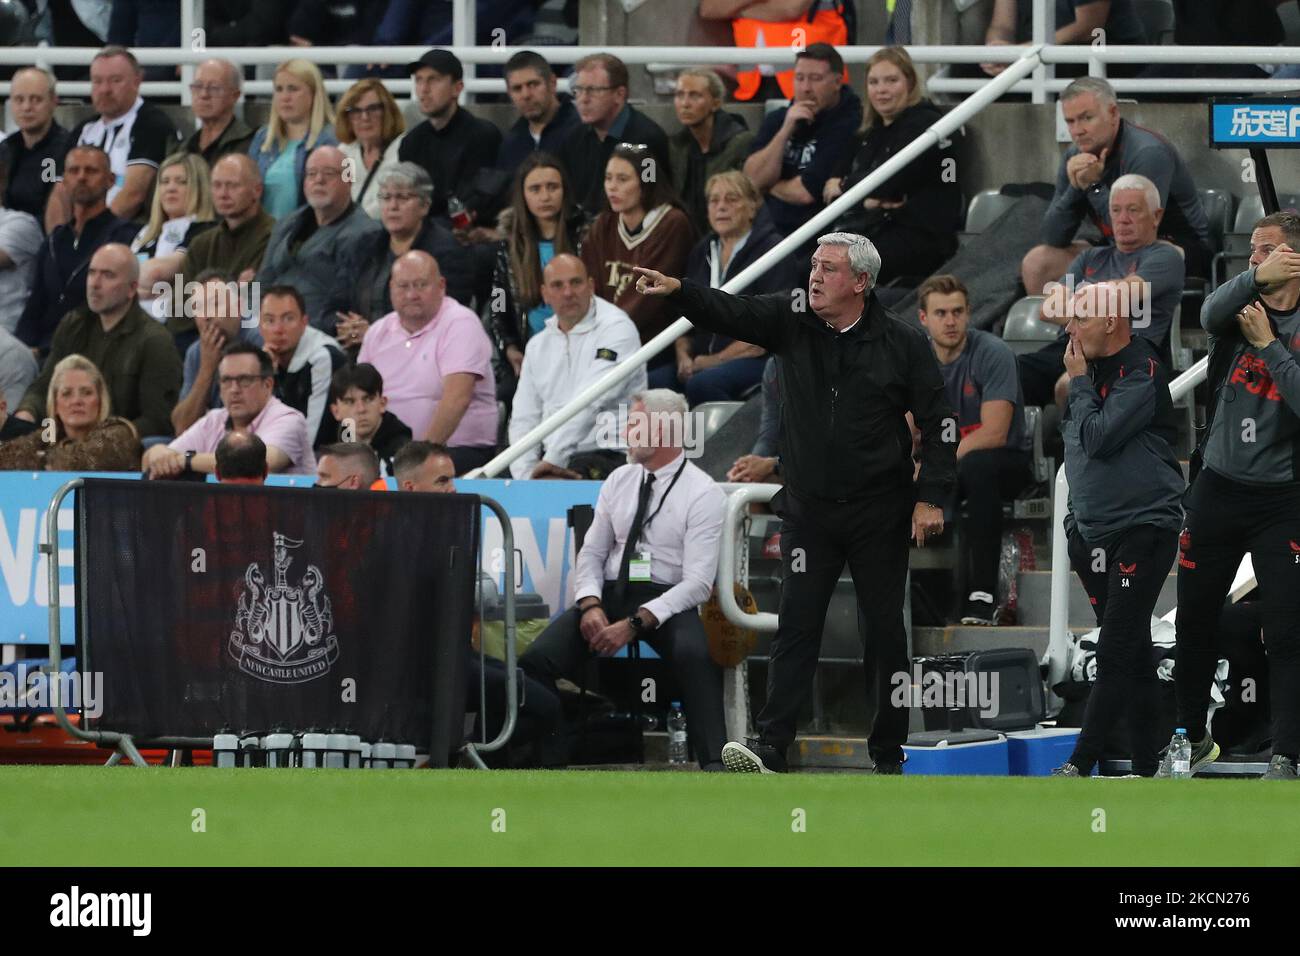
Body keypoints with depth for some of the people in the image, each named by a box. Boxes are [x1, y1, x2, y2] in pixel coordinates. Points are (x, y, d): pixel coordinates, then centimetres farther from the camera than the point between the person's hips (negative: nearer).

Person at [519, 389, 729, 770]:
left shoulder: (703, 493, -3)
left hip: (668, 602, -5)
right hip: (609, 594, 5)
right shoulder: (619, 481, 14)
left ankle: (714, 763, -41)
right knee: (536, 659, -22)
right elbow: (592, 553, 15)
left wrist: (634, 625, -20)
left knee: (695, 655, -39)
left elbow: (698, 582, -11)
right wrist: (590, 605, -7)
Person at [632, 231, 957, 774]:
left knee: (886, 631, 5)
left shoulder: (903, 343, -4)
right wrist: (676, 291, -31)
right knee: (796, 627, -6)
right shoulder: (790, 323, 2)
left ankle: (891, 751, 14)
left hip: (879, 514, -1)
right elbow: (730, 312, -12)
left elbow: (937, 424, -1)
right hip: (809, 509, 1)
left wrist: (931, 497, -9)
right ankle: (770, 747, -11)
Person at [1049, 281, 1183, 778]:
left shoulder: (1142, 374, -14)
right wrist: (1077, 518, 19)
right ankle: (1145, 769, 12)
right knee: (1132, 655, 10)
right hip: (1094, 531, 9)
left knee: (1116, 653, -12)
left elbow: (1098, 438, -23)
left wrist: (1079, 382, -10)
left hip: (1144, 531, -9)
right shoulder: (1093, 369, 13)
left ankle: (1080, 765, -16)